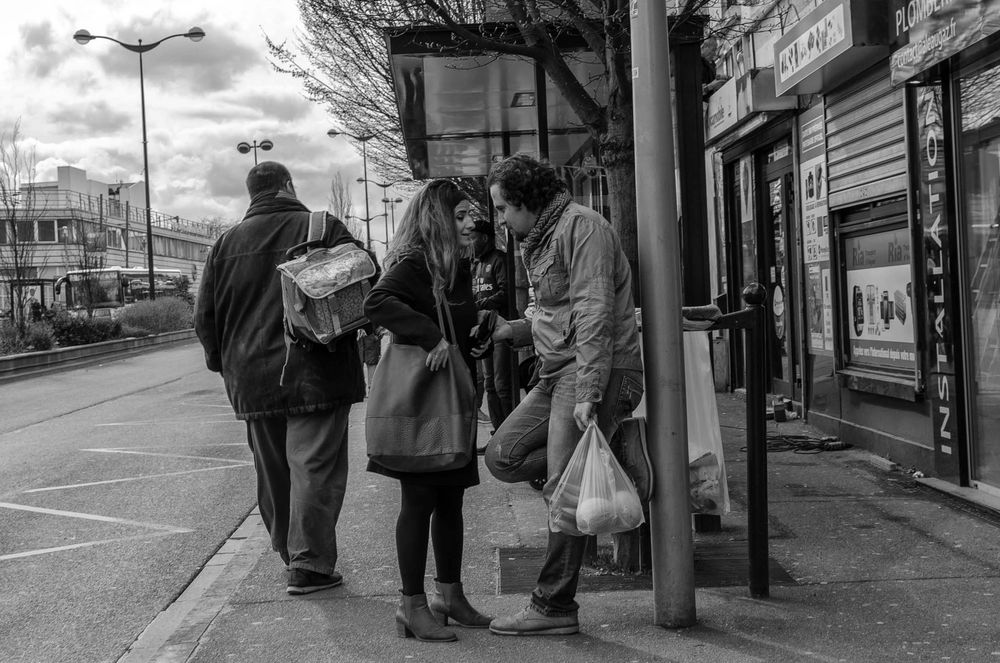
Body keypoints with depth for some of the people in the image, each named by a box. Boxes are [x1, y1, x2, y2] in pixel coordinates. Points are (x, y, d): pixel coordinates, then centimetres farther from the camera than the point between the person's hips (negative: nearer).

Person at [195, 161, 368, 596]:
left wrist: (224, 364, 22)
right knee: (314, 467, -1)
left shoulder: (226, 243, 9)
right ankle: (309, 563, -2)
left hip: (252, 380, 5)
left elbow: (205, 316, 11)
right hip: (315, 375, -4)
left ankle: (288, 552, 28)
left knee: (273, 473, 16)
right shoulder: (324, 229, -4)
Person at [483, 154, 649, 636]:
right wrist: (510, 330, 11)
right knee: (502, 457, 2)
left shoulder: (581, 227, -11)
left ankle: (554, 608, 0)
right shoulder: (539, 242, 21)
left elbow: (594, 315, -19)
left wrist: (587, 394, -25)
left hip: (596, 371, -10)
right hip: (556, 372, 10)